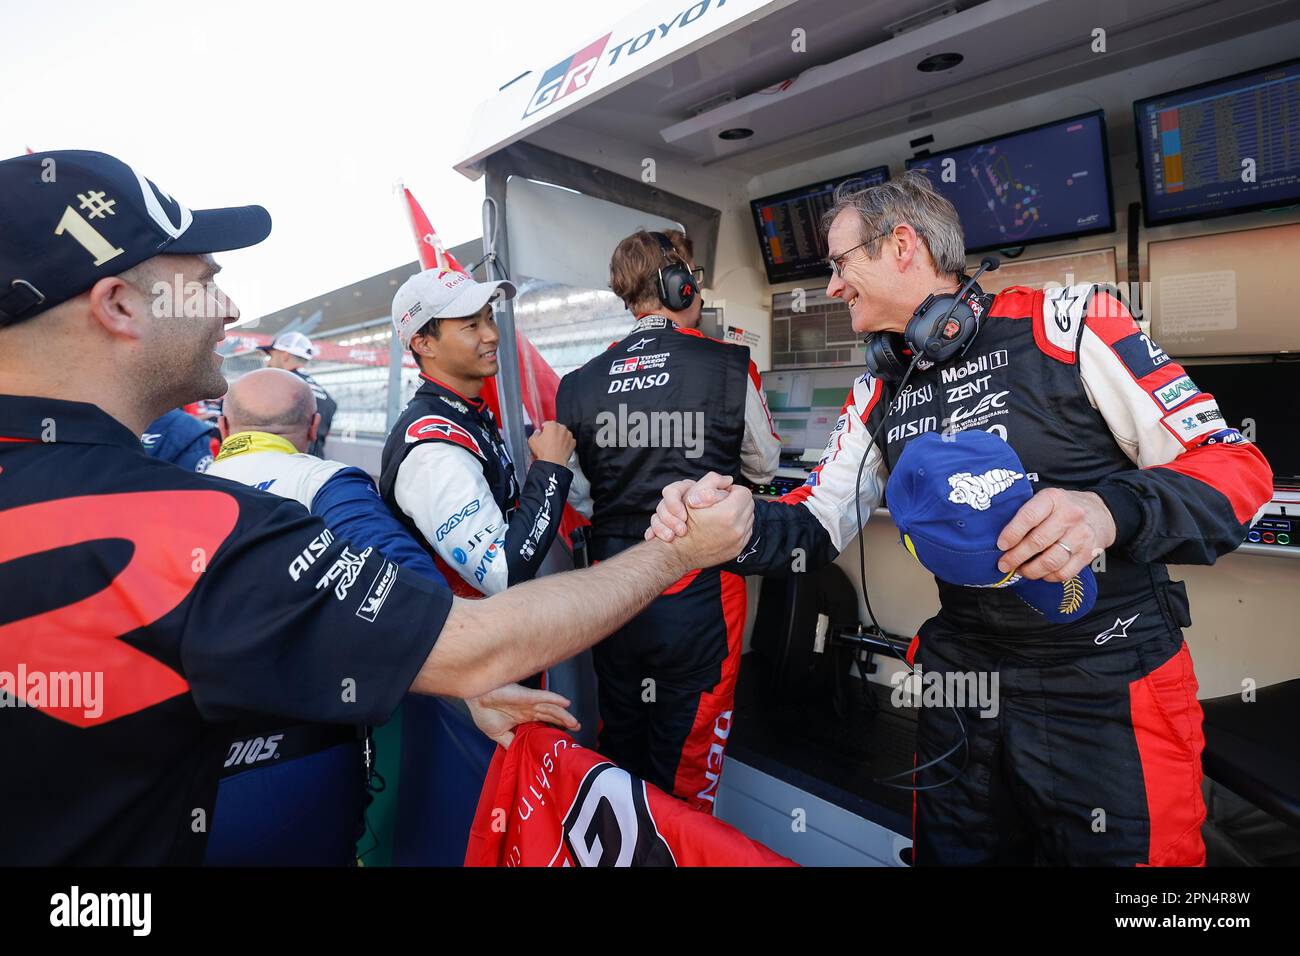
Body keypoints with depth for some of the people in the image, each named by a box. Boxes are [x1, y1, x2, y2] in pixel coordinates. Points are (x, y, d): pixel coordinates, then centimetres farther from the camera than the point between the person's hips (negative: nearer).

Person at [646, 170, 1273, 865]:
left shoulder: (1069, 323, -12)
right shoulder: (877, 395, 4)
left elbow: (1236, 466, -10)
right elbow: (815, 525, 6)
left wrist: (1112, 510, -31)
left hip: (1112, 692, -4)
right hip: (962, 680, 5)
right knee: (951, 852, 19)